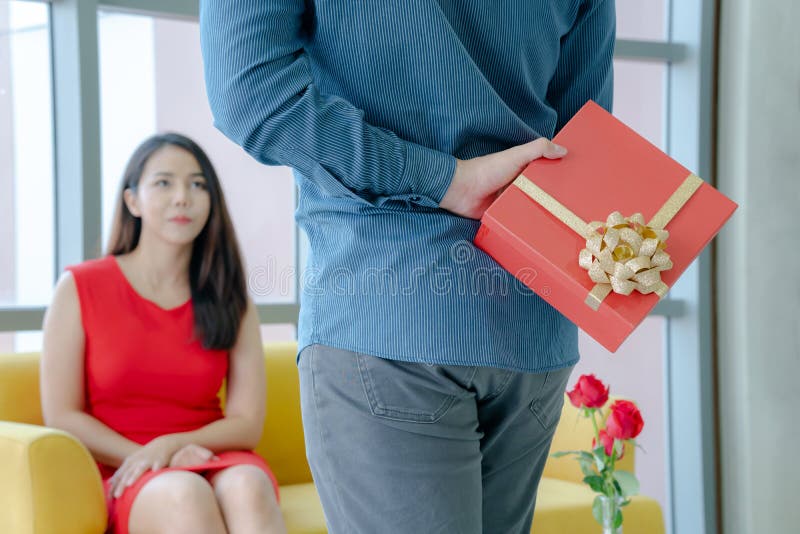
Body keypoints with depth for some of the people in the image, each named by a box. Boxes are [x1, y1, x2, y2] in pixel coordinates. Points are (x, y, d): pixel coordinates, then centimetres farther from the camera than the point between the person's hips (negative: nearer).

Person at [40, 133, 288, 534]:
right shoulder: (79, 288, 3)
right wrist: (155, 463, -12)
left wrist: (169, 446, -14)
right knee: (183, 494, -37)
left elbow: (247, 423, 4)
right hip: (119, 479, -2)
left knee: (247, 485, -35)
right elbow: (61, 415, -1)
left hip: (214, 463, 2)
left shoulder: (230, 303, 10)